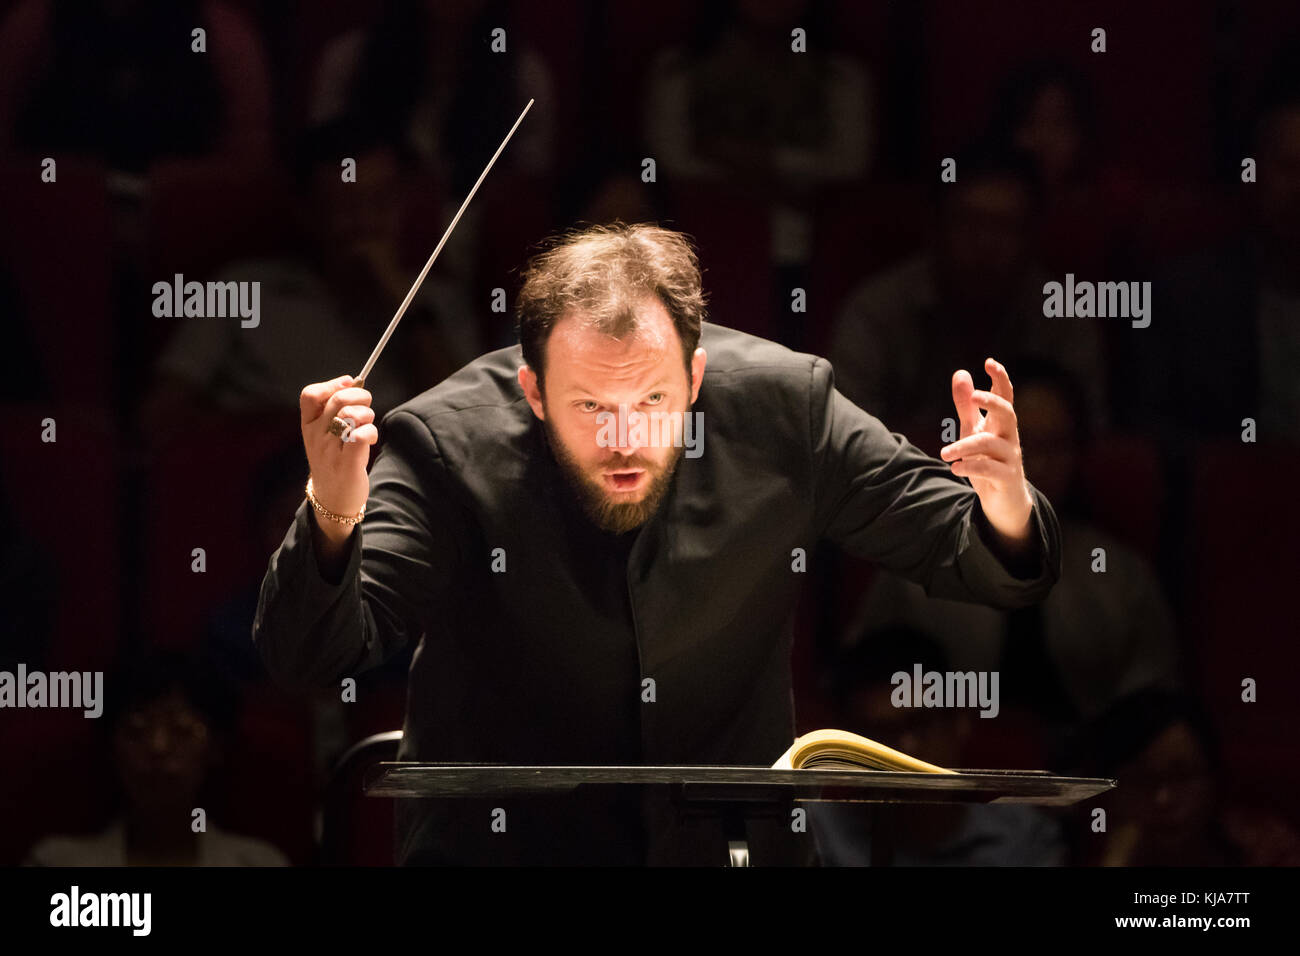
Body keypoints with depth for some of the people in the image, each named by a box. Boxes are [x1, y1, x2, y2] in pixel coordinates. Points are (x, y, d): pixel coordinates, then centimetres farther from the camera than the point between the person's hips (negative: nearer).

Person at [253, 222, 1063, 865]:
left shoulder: (780, 410, -8)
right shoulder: (448, 448, -14)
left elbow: (963, 552, 0)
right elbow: (307, 660, -20)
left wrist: (1004, 511, -24)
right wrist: (333, 517, -39)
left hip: (736, 850, 4)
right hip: (503, 847, -4)